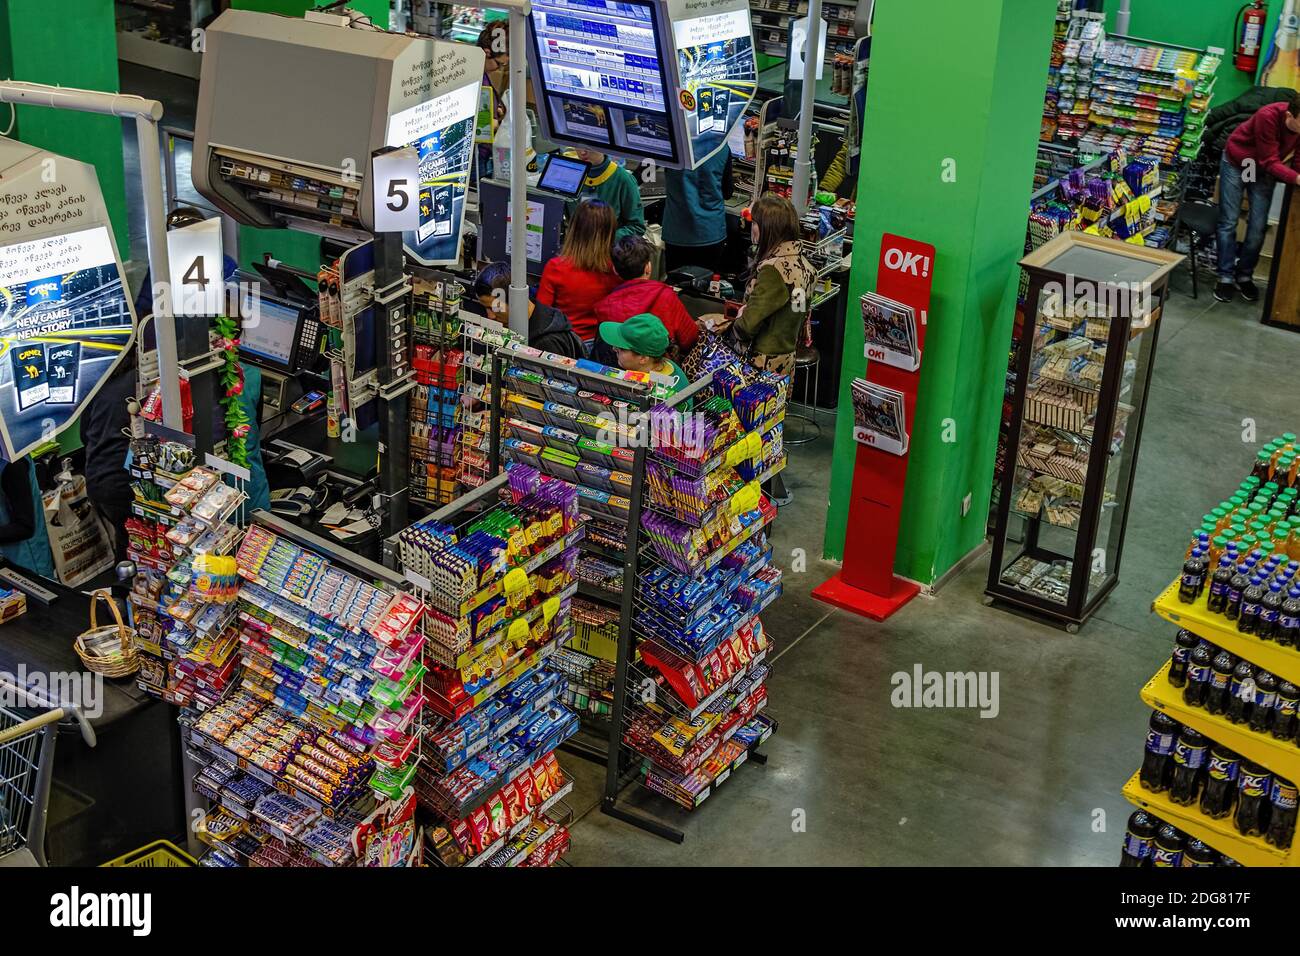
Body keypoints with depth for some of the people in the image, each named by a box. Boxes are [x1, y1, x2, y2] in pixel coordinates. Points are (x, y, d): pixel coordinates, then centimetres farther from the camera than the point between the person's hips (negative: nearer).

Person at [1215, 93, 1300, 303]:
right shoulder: (1268, 116, -35)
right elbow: (1270, 162, -33)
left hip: (1264, 172, 4)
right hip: (1236, 162, -4)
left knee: (1258, 228, 0)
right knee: (1229, 223, -1)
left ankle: (1244, 276, 14)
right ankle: (1226, 277, 7)